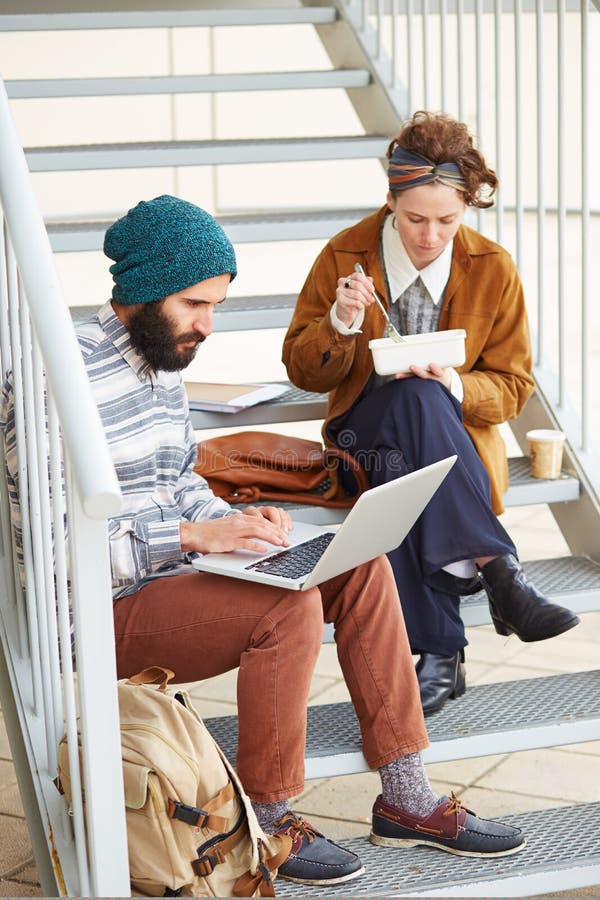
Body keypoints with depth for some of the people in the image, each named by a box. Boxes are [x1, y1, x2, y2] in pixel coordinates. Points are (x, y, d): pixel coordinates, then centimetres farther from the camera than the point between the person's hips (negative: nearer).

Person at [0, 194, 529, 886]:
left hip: (172, 572, 9)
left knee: (363, 568, -3)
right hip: (109, 609, -9)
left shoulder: (162, 362, 11)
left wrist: (233, 522, -1)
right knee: (290, 607, -30)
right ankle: (266, 821, -10)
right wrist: (195, 535, -25)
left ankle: (405, 799, 2)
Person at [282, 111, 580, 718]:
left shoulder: (494, 269, -1)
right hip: (363, 435, 0)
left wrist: (455, 387, -20)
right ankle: (496, 567, -39)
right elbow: (303, 371, 1)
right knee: (414, 398, -37)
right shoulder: (343, 257, -3)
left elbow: (513, 385, 2)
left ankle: (437, 652, -36)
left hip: (458, 437, 0)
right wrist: (341, 324, -20)